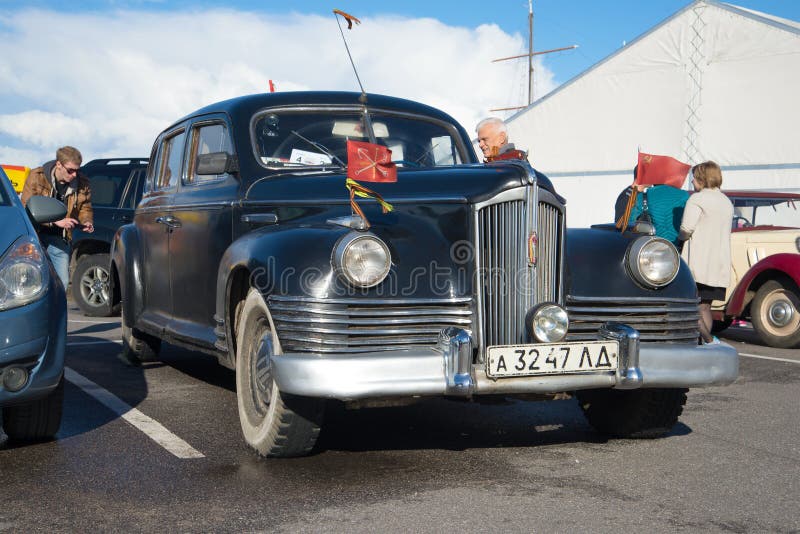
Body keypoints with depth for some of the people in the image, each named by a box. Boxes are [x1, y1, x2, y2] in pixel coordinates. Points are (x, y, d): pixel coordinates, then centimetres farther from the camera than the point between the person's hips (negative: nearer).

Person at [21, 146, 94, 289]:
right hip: (35, 235, -3)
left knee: (62, 282, 3)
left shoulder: (82, 182, -4)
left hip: (59, 239, 3)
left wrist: (87, 222, -13)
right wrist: (56, 221, -27)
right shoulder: (37, 177, -13)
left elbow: (85, 208, 12)